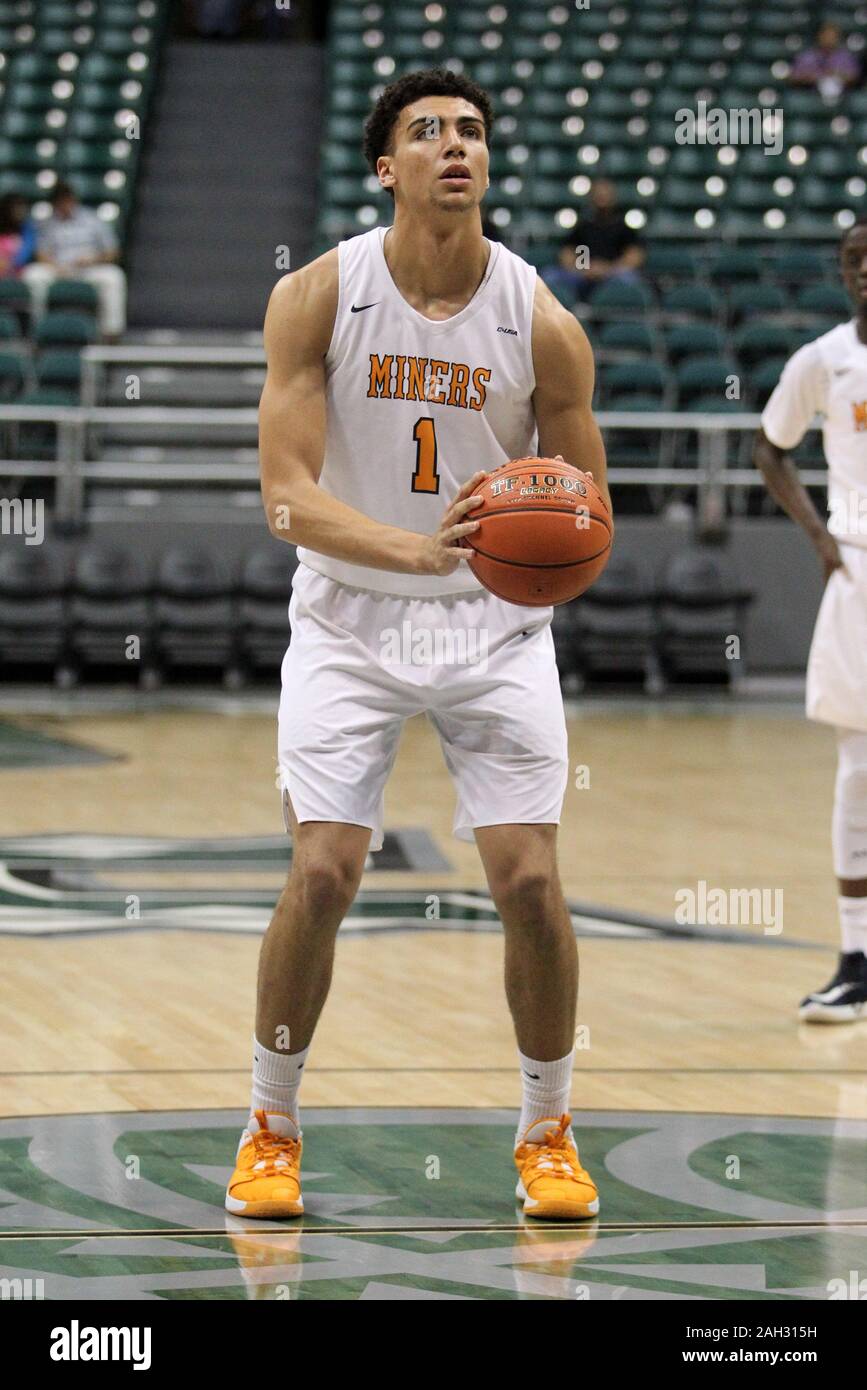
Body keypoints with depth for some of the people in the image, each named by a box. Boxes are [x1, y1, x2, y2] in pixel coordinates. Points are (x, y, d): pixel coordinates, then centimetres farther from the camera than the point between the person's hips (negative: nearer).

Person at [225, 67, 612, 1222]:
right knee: (320, 876, -10)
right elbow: (287, 492, -17)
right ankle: (271, 1127, 10)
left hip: (496, 627, 1)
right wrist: (419, 547, -33)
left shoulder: (542, 324, -10)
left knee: (530, 879, -7)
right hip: (350, 620, -1)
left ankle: (548, 1133, 13)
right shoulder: (317, 298, -12)